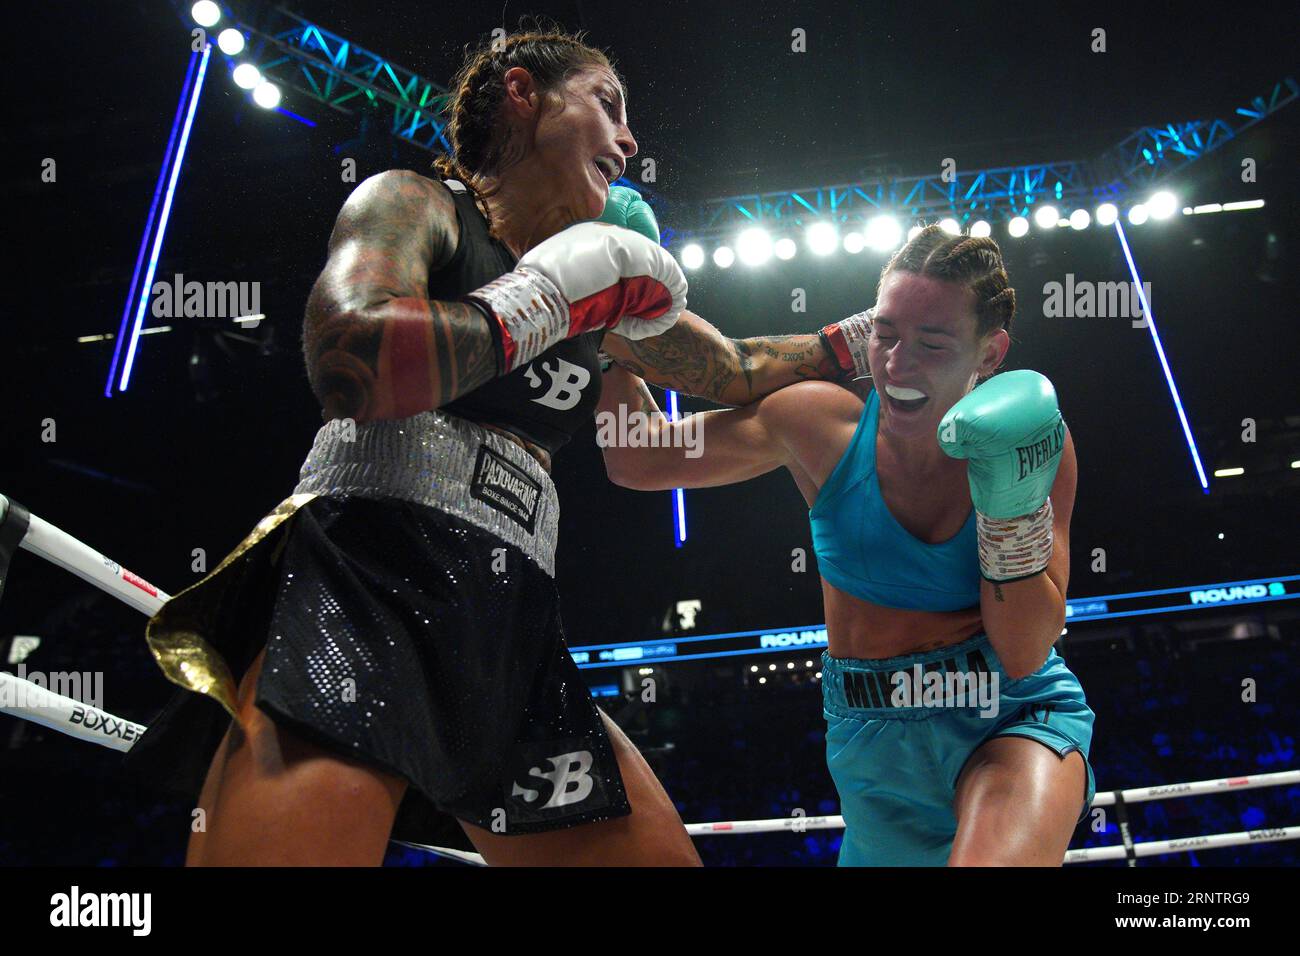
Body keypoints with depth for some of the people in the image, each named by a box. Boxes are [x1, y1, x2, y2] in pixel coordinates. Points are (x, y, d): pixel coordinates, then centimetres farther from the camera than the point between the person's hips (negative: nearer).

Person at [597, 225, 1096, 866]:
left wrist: (1012, 508, -25)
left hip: (1012, 721, -3)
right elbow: (638, 462, 2)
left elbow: (1024, 655, -12)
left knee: (990, 860, -35)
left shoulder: (1035, 443, -10)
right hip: (874, 746, 3)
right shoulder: (821, 422, -9)